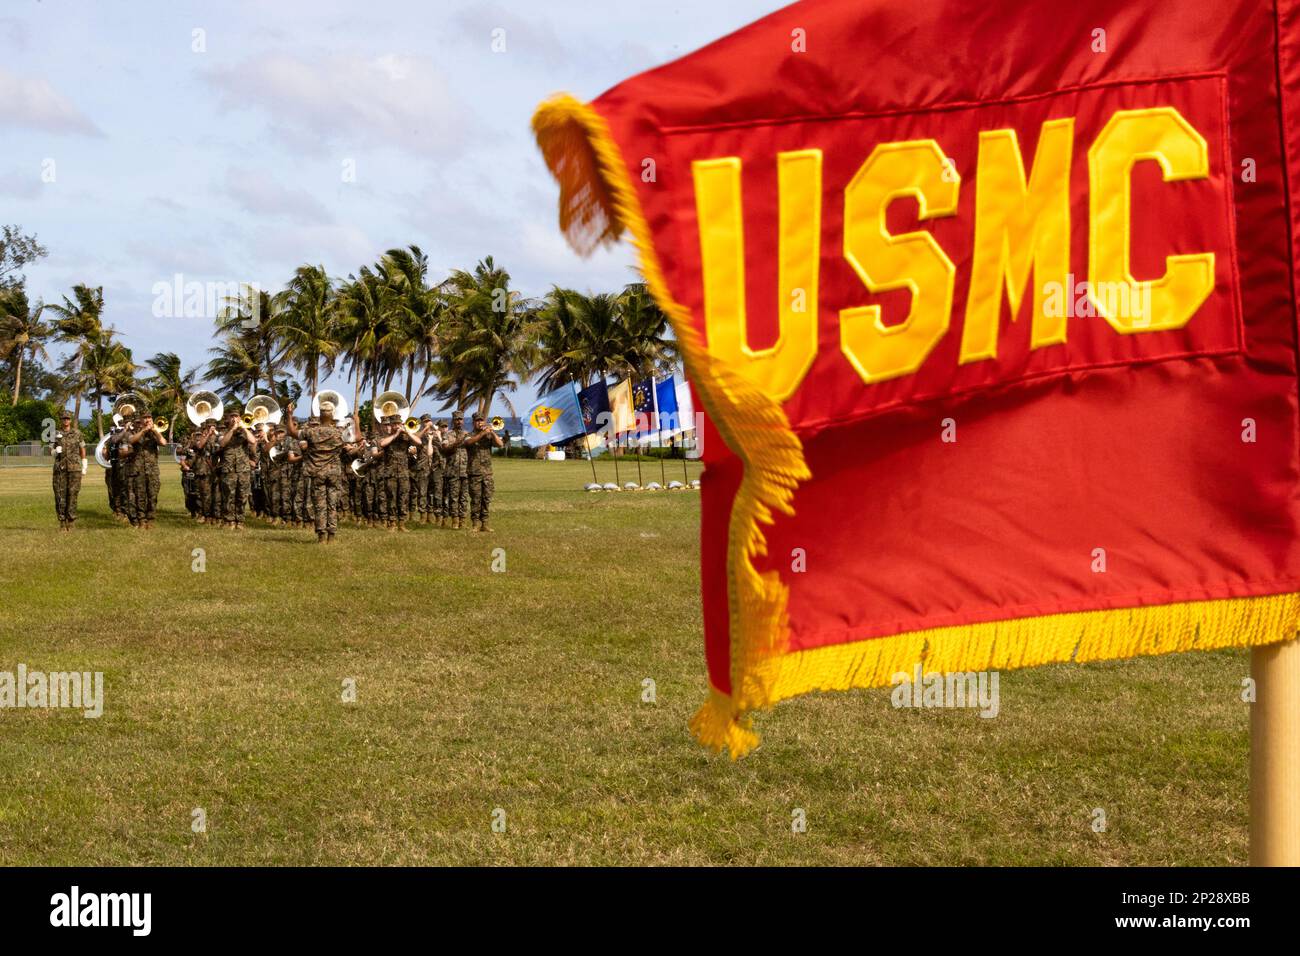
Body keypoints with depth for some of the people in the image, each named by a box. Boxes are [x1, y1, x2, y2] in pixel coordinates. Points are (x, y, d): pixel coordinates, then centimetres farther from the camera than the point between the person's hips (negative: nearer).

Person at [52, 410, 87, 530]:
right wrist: (56, 451, -12)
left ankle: (71, 520, 1)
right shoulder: (56, 434, 7)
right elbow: (53, 451, 12)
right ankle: (62, 521, 2)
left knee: (72, 493, -5)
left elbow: (82, 449, 13)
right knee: (60, 494, -3)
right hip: (60, 467, 1)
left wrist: (84, 467, 9)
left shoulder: (77, 433, 7)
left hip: (75, 467, -1)